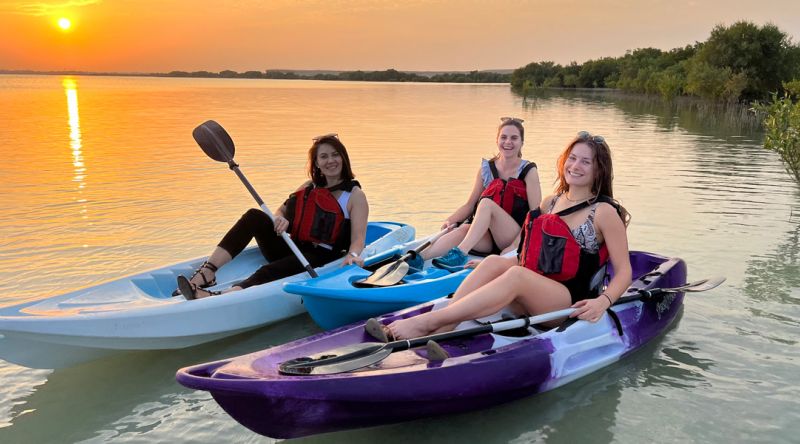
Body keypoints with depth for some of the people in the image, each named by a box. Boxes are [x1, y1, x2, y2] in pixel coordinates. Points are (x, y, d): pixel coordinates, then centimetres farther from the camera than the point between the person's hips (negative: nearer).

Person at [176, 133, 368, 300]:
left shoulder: (355, 195, -4)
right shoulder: (309, 187, 15)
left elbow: (358, 237, -14)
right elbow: (281, 211, 15)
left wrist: (352, 255, -38)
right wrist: (280, 219, -11)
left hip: (319, 261, -6)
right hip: (293, 252, 6)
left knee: (269, 272, -33)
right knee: (254, 216, -16)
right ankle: (206, 274, -27)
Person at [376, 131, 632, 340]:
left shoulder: (604, 211, -1)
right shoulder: (549, 203, 16)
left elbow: (624, 271, -4)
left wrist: (602, 302, -23)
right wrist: (489, 266, 10)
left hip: (572, 303, -5)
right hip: (534, 299, 6)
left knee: (516, 275, -33)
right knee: (494, 263, -23)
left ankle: (423, 323, -39)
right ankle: (437, 334, -37)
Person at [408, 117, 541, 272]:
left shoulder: (528, 171, 0)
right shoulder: (486, 168, 10)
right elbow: (470, 205, 11)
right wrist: (450, 220, -9)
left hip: (516, 239, -3)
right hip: (488, 239, 3)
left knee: (486, 203, -28)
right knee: (464, 229, -30)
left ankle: (459, 254, -44)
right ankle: (418, 259, -52)